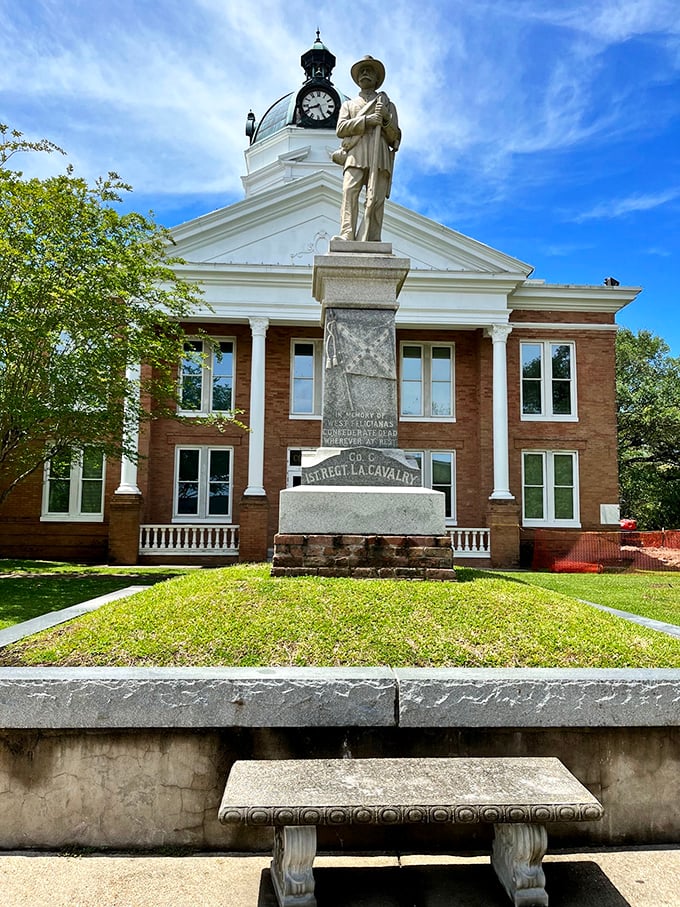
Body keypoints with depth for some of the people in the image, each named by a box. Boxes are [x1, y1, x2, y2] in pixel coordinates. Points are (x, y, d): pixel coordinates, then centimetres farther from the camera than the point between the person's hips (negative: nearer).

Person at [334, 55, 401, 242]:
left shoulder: (387, 104, 31)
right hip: (355, 154, 0)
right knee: (350, 193, -23)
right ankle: (346, 239, -35)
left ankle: (371, 242, -25)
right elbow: (341, 129, 10)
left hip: (380, 157, 0)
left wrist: (386, 118, 2)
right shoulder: (349, 104, 31)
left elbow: (395, 139, 20)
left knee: (375, 199, -16)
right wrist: (367, 120, -2)